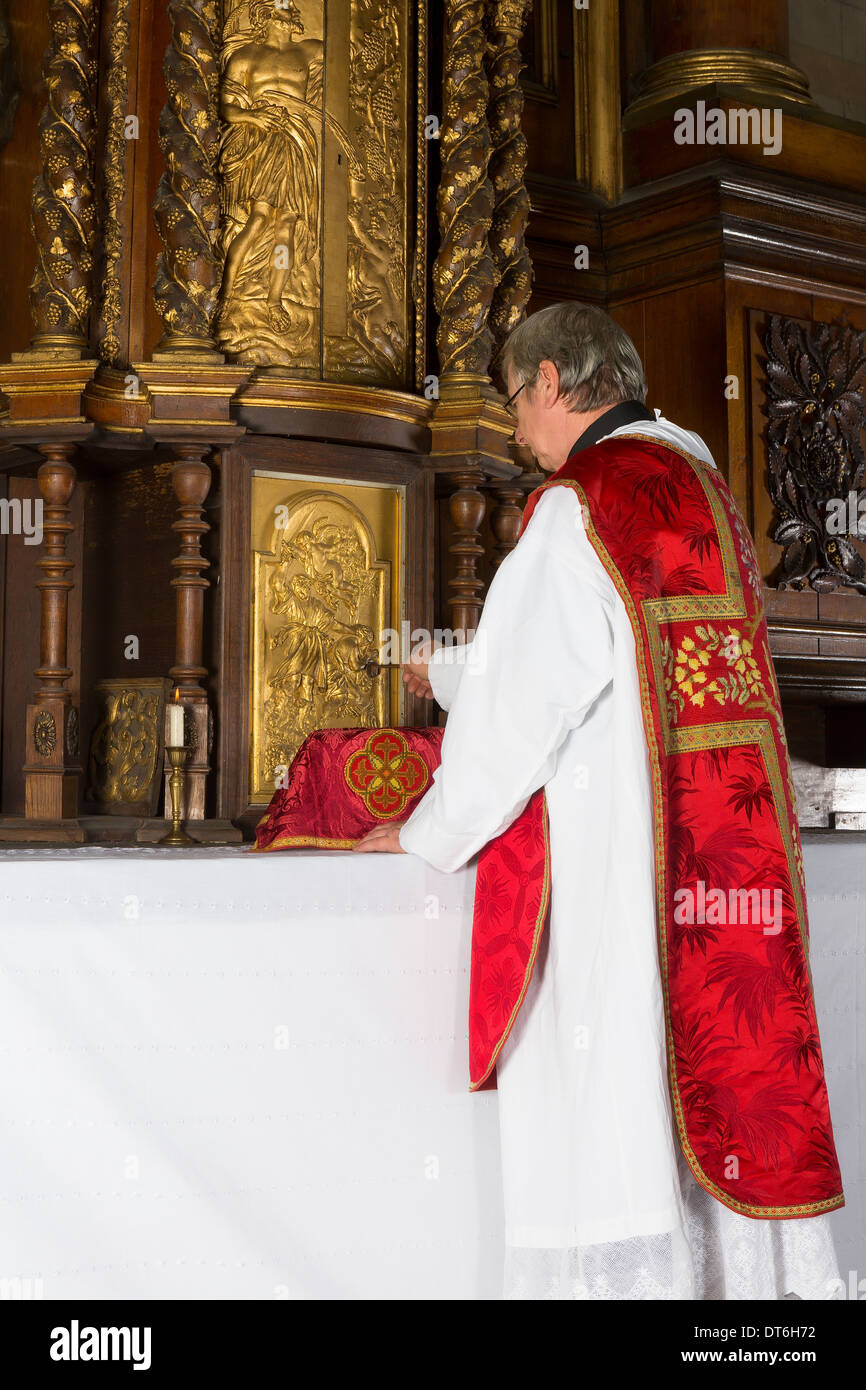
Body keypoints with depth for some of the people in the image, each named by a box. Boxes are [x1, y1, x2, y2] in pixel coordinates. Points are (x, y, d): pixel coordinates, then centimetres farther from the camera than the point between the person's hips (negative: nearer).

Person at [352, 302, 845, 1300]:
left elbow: (523, 700, -11)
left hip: (613, 871, -9)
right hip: (728, 861, 9)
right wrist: (451, 671, 40)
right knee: (719, 1104, 11)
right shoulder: (703, 493, 17)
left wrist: (427, 834, 2)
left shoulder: (582, 505, -10)